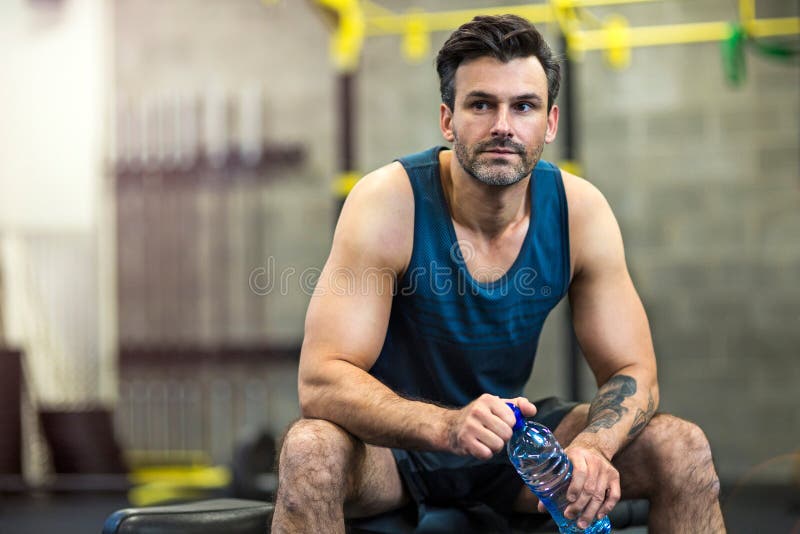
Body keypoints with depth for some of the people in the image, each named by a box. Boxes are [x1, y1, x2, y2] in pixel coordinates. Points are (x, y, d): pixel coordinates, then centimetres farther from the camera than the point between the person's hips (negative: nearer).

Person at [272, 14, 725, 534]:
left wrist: (589, 447, -32)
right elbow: (321, 378, -28)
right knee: (309, 452, -36)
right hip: (397, 441, -3)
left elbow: (633, 373, -8)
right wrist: (446, 425, -46)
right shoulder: (388, 202, -22)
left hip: (514, 440, 4)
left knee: (683, 448, -15)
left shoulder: (579, 210, -12)